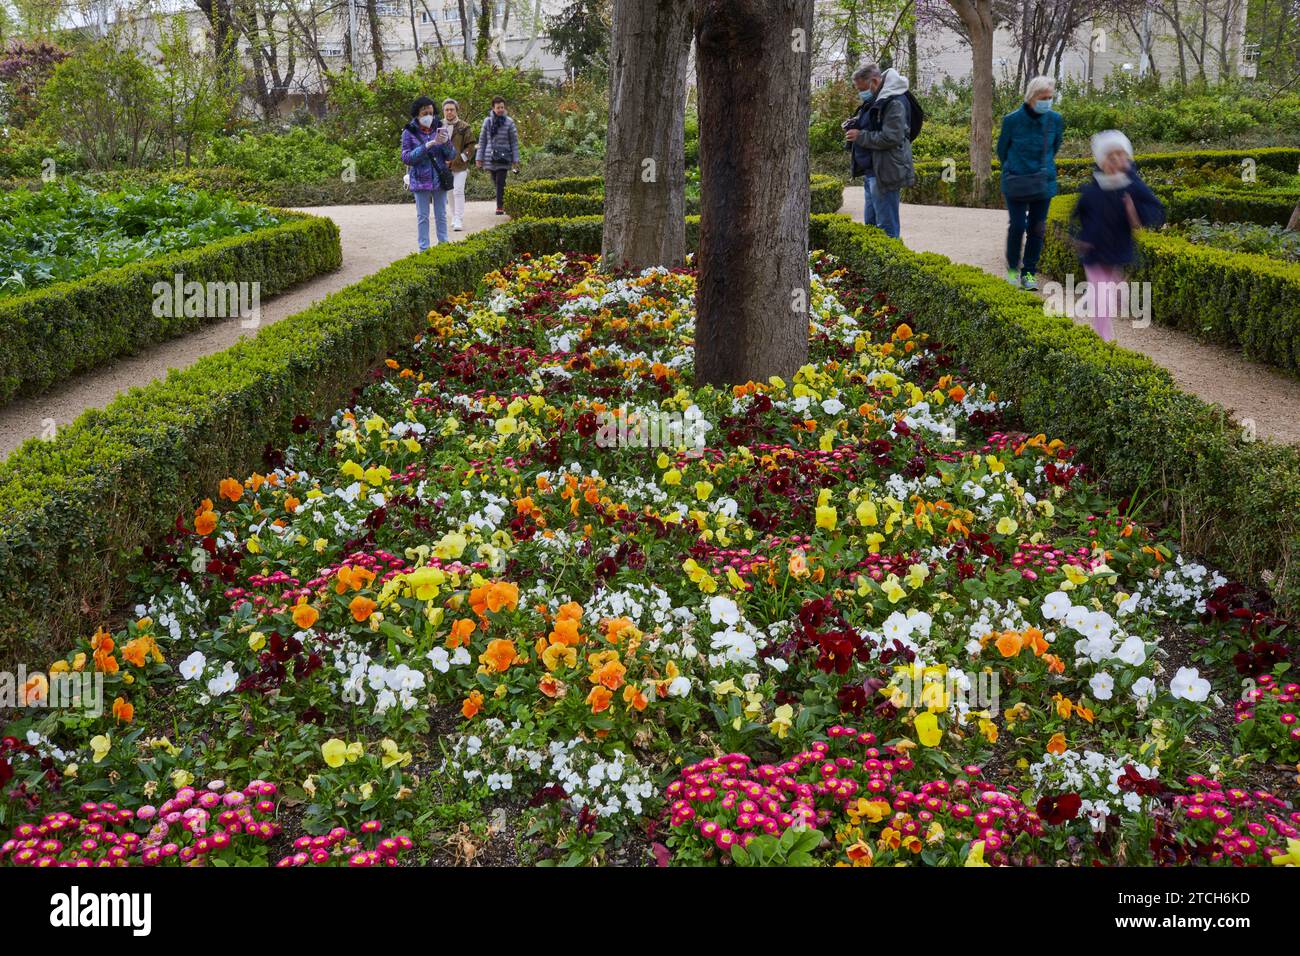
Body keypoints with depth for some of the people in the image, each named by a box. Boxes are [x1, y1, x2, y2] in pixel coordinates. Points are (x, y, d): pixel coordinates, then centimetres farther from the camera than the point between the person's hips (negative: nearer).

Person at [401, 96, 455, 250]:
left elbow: (451, 156, 3)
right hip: (420, 180, -2)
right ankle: (424, 248, 11)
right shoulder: (409, 132, -5)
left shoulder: (439, 129, 2)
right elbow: (406, 158, -12)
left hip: (439, 179, 2)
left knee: (441, 215, 10)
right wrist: (428, 145, -20)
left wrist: (445, 143, -19)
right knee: (422, 216, 5)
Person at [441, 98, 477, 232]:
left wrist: (459, 159, -11)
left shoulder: (464, 127, -2)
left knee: (458, 191, -11)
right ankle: (454, 218, 21)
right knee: (451, 193, 10)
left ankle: (459, 221, -10)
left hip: (460, 166, -3)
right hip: (444, 166, 3)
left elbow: (471, 146, -1)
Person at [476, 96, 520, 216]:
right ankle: (503, 203, 25)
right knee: (496, 182, 9)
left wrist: (515, 160, -1)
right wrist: (479, 158, 5)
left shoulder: (509, 122, -1)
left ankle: (500, 208, -5)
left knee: (500, 183, -9)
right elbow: (482, 140, 8)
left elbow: (514, 142, 2)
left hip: (503, 158, -3)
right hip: (490, 157, 3)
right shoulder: (487, 121, 4)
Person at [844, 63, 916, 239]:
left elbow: (891, 138, -23)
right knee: (870, 224, 16)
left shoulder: (894, 103, -16)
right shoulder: (874, 101, 16)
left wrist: (861, 136, -16)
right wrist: (854, 126, 11)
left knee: (886, 227, -6)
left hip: (884, 174, -11)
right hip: (871, 172, 11)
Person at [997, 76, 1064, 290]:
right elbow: (1002, 149, 4)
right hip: (1016, 183, -2)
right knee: (1017, 226, -5)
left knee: (1037, 229, 5)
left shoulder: (1055, 120, -4)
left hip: (1043, 182, 3)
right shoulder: (1012, 120, -12)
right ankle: (1012, 268, 16)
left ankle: (1029, 272, 17)